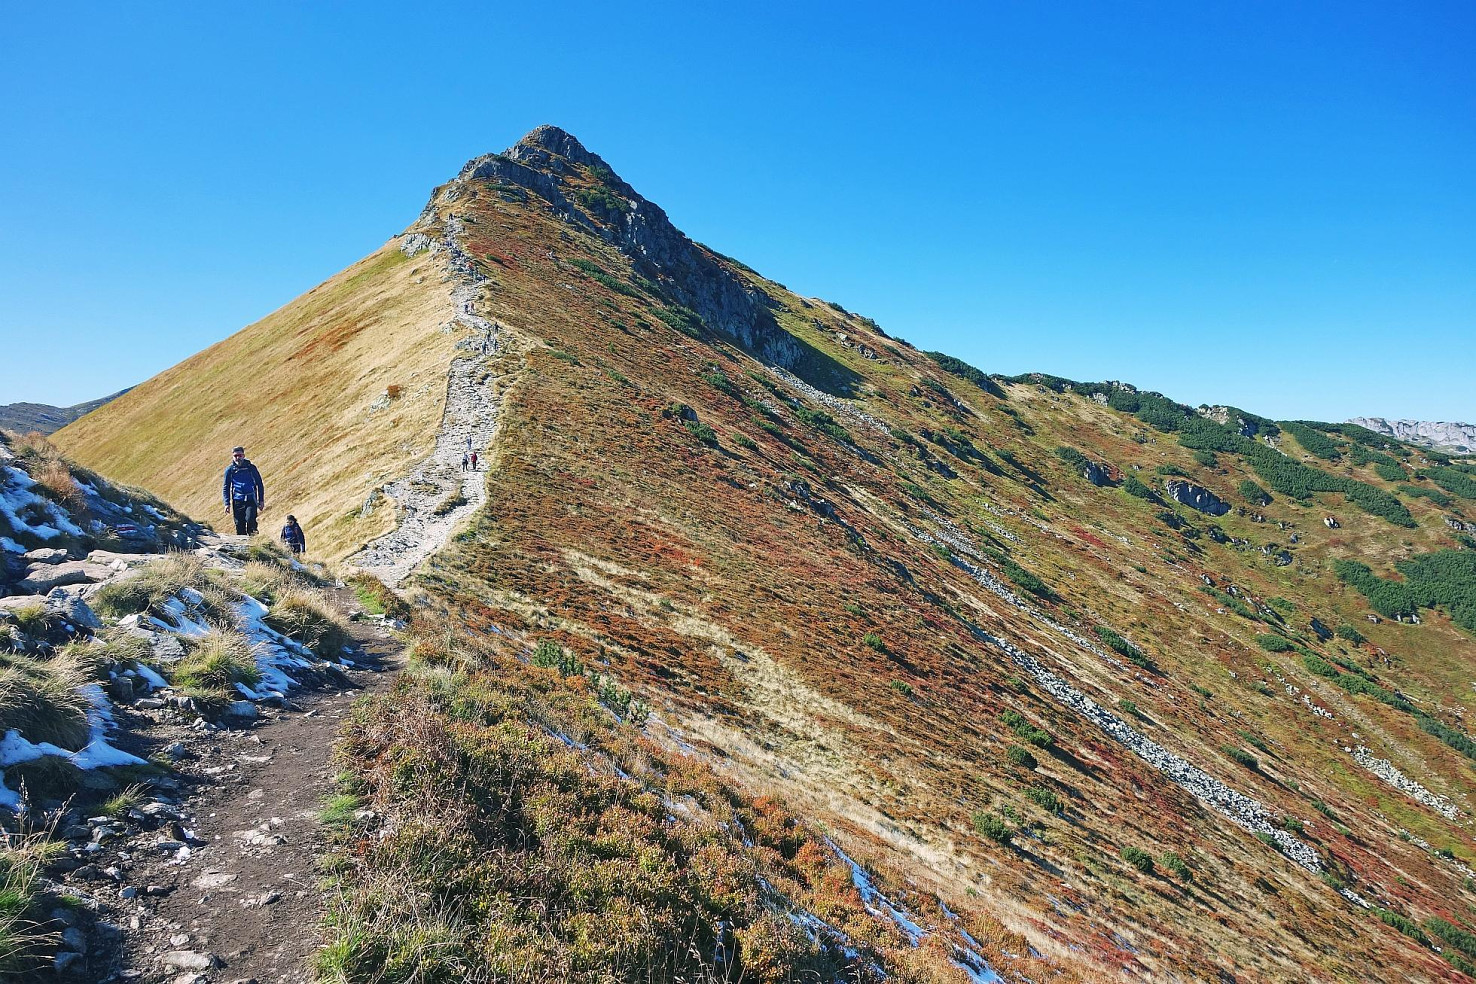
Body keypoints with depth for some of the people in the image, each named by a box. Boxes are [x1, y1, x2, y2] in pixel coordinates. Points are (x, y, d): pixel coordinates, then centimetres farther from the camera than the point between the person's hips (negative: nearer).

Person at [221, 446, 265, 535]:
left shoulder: (251, 468, 5)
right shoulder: (230, 469, 6)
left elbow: (259, 484, 11)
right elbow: (225, 487, 10)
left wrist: (261, 500, 6)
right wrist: (227, 503, 1)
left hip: (251, 500, -1)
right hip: (237, 501, 1)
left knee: (250, 519, -23)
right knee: (239, 525, 0)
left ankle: (251, 532, 6)